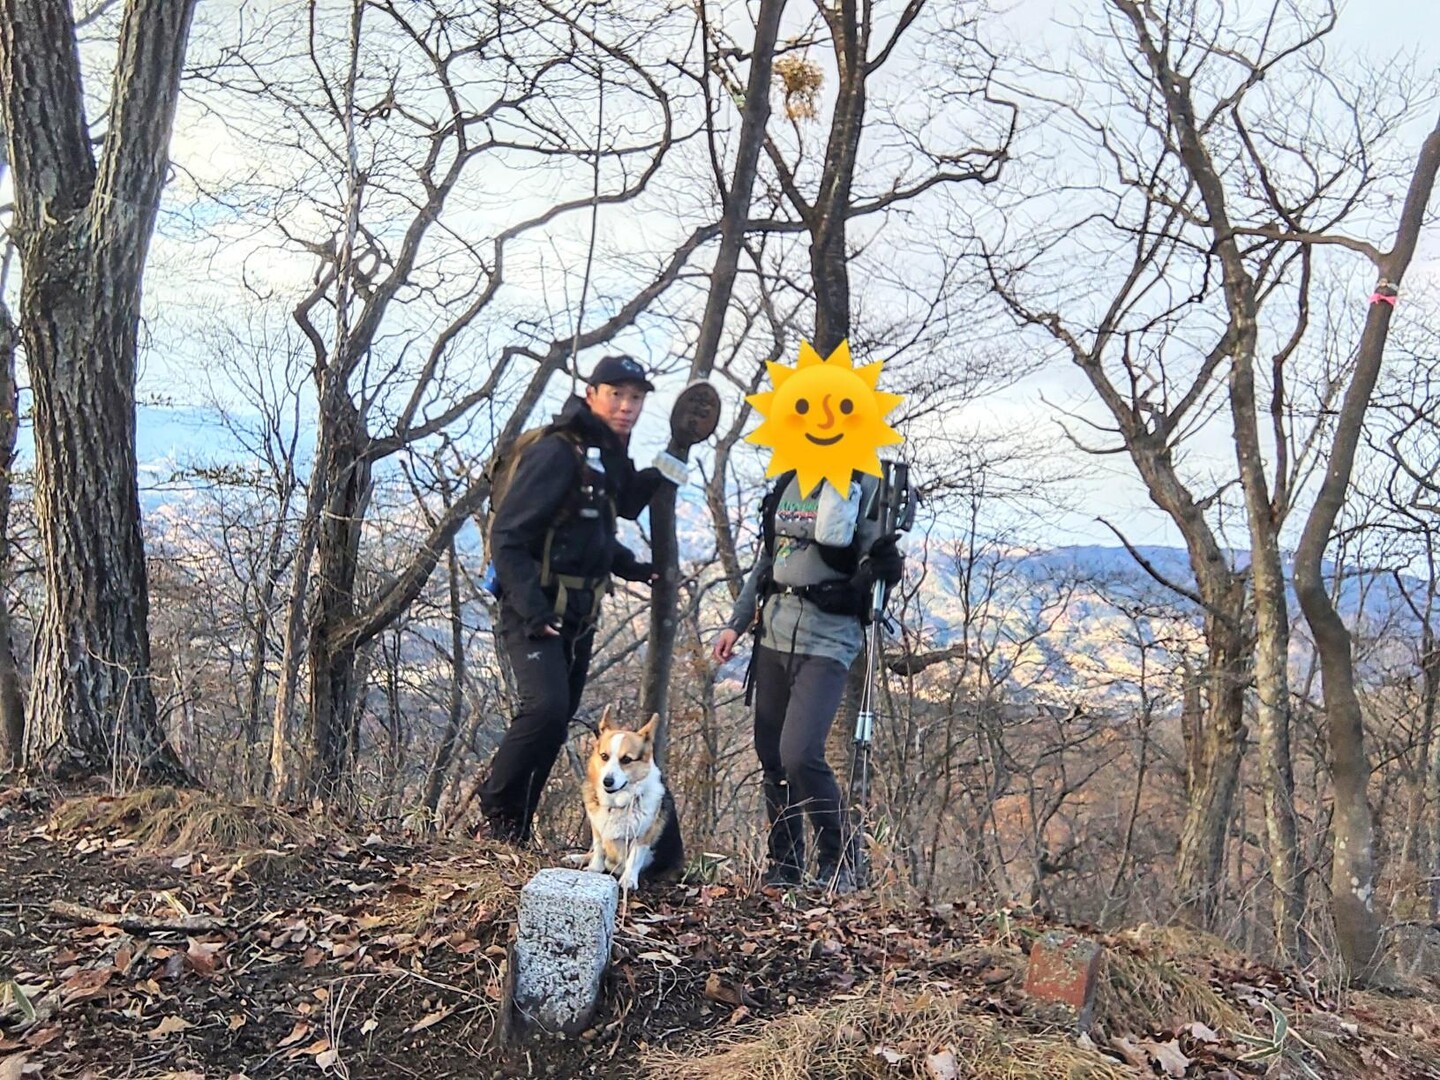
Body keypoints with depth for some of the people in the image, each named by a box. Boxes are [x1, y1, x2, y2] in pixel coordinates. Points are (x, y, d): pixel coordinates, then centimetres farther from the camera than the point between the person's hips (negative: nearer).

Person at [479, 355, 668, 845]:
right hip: (533, 612, -9)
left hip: (577, 616, 9)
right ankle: (495, 814, -2)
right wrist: (533, 611, -25)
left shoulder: (611, 458, 12)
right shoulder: (557, 452, -16)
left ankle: (515, 830, 21)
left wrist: (630, 567, 10)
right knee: (546, 708, -22)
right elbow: (506, 537, -19)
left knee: (556, 721, 10)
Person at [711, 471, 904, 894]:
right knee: (771, 756, 9)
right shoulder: (789, 483, 14)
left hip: (826, 640, -6)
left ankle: (839, 863, 5)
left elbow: (878, 563, -7)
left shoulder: (865, 485, -6)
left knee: (800, 754, -16)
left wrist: (884, 564, -30)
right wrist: (736, 623, 19)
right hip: (774, 633, 7)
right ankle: (784, 870, 24)